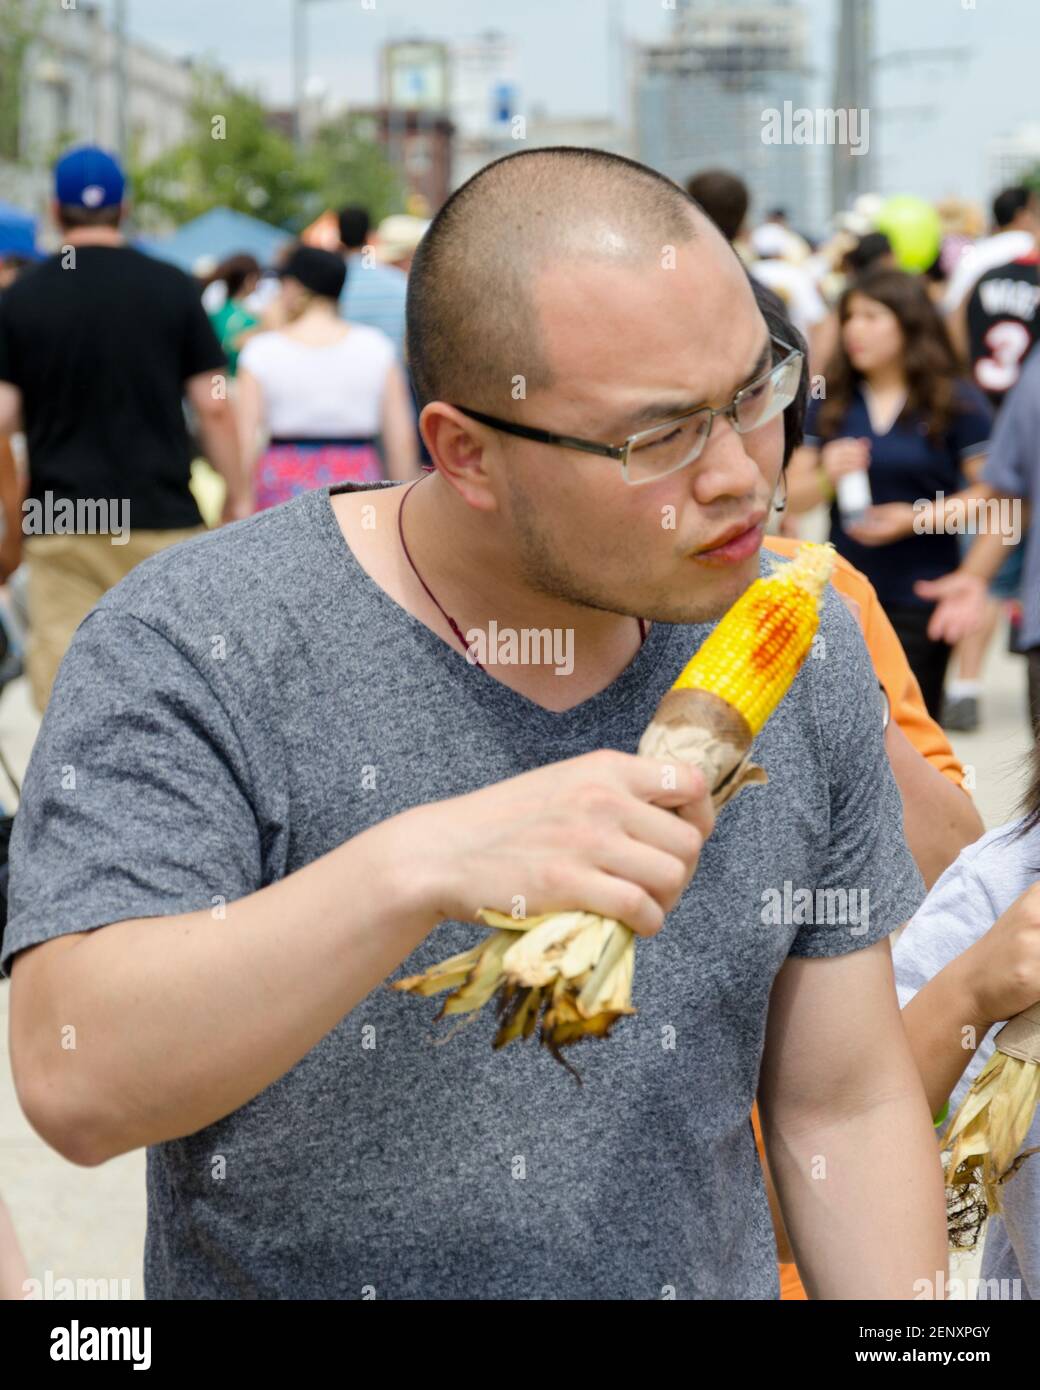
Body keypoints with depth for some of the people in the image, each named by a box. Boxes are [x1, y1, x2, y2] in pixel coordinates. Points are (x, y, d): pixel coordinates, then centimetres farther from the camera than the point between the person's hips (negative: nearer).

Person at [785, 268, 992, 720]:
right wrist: (827, 477, -13)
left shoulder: (956, 402, -2)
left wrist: (917, 517, -16)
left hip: (920, 598, -3)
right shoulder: (830, 403, 8)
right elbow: (794, 497, 8)